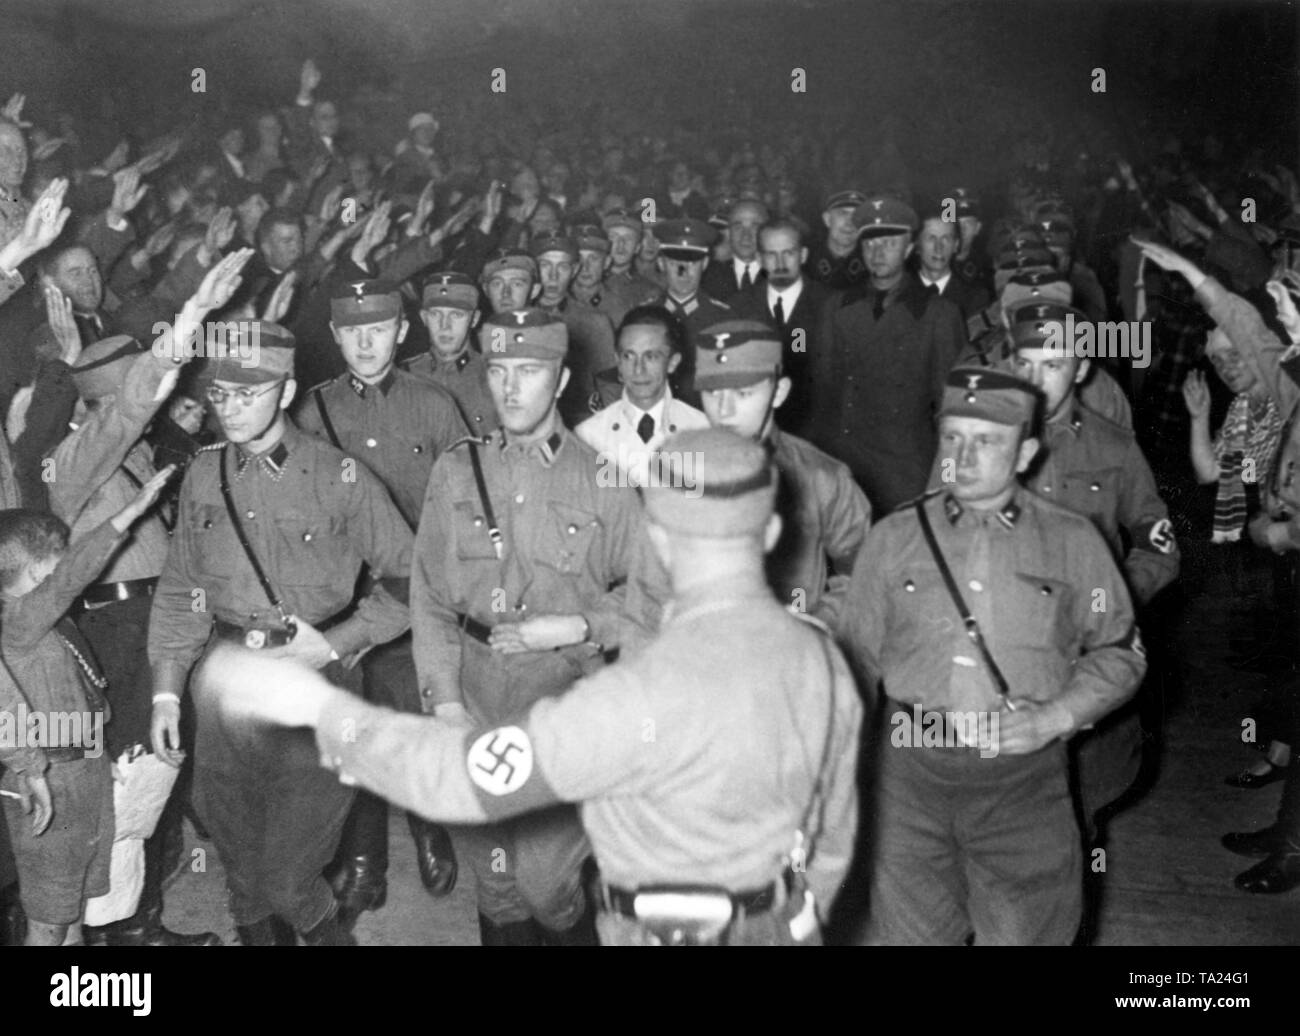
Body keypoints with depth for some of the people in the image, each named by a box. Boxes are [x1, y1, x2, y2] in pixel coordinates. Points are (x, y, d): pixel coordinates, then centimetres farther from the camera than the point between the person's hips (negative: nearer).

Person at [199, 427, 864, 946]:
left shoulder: (652, 694, -31)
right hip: (780, 929, 7)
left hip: (662, 930, -7)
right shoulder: (824, 659, -8)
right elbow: (833, 840, 4)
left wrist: (320, 707, -15)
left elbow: (465, 774, -26)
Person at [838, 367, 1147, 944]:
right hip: (909, 772, 1)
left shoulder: (1073, 542, 5)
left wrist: (1055, 716, -7)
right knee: (903, 931, 6)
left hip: (1025, 773, 0)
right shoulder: (893, 537, 7)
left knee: (1025, 933, 3)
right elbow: (857, 657, 10)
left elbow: (1120, 652, 9)